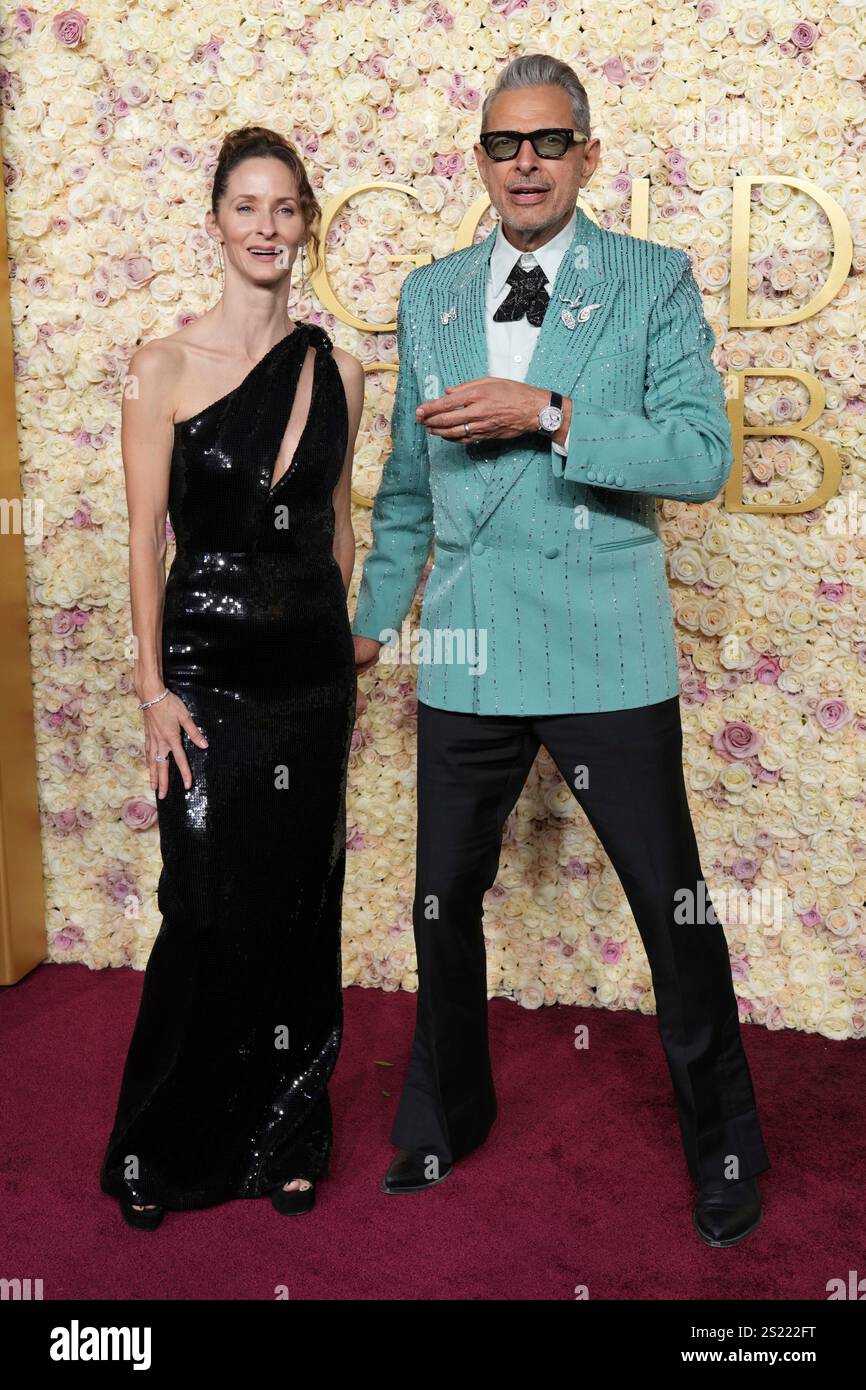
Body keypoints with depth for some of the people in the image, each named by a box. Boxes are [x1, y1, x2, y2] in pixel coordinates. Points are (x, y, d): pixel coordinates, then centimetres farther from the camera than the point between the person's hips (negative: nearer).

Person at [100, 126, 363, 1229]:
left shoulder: (335, 370, 6)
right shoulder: (166, 369, -4)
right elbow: (145, 538, -5)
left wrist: (344, 668, 13)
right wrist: (153, 689, -10)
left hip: (313, 668, 4)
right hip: (207, 670, -3)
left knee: (300, 910, 10)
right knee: (210, 914, 1)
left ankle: (284, 1137, 28)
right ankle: (160, 1151, 23)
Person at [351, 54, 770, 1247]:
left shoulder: (656, 281, 0)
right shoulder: (427, 296, 11)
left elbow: (703, 457, -11)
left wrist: (547, 413, -20)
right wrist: (377, 614, 21)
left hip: (609, 656, -3)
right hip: (467, 655, 4)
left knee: (674, 909, 6)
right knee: (444, 903, 14)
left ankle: (723, 1147, 29)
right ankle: (445, 1118, 38)